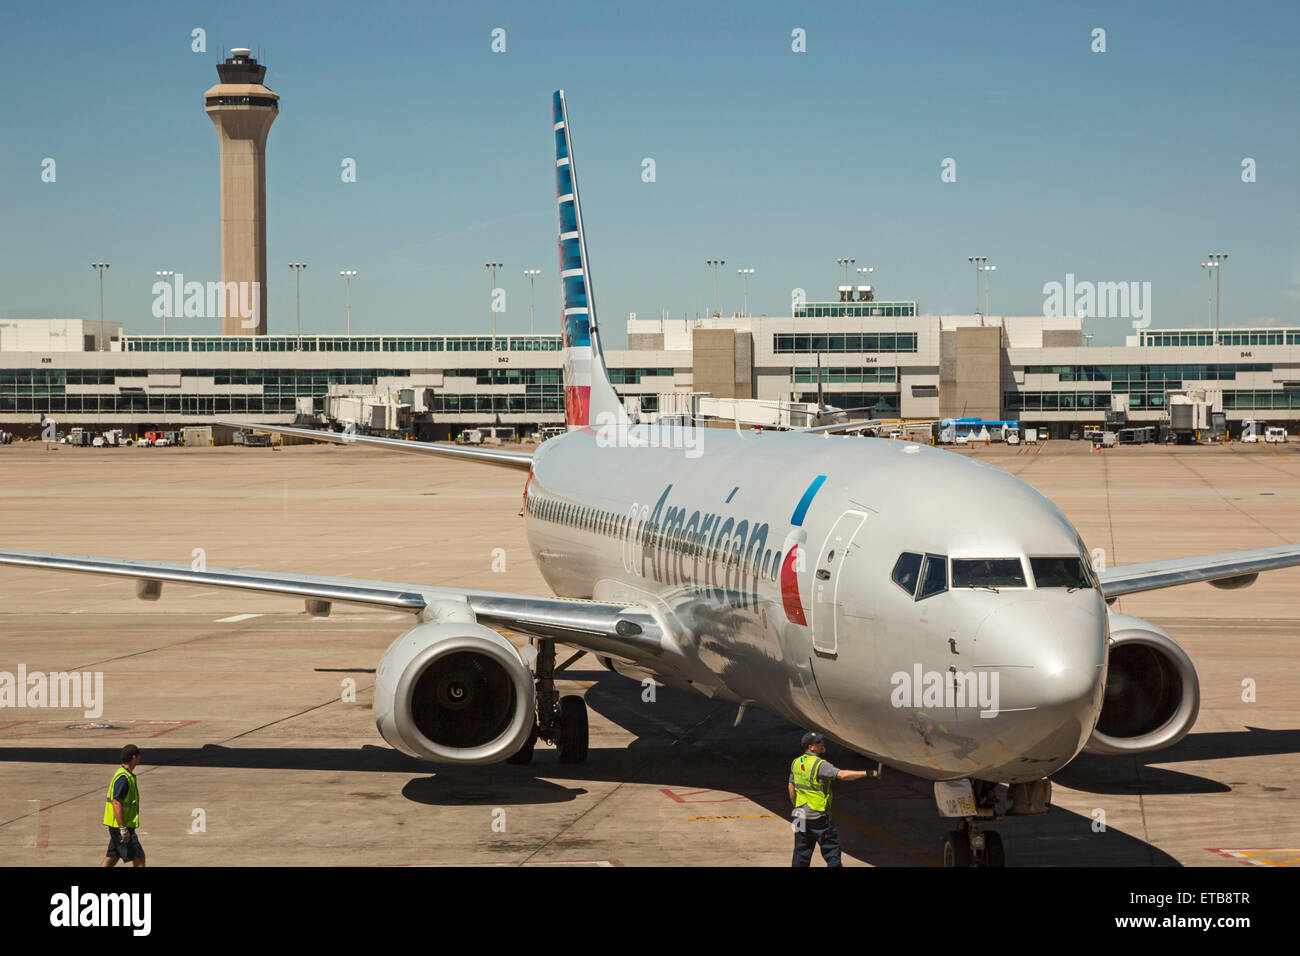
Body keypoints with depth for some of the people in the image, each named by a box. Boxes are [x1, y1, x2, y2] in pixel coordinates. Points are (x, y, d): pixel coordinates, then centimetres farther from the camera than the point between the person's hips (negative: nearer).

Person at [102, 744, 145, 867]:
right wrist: (123, 828, -25)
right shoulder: (123, 777, -19)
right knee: (138, 858, -6)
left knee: (111, 858, 12)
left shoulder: (124, 774, 14)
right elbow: (116, 803, -24)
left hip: (118, 826, 10)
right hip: (121, 825, -10)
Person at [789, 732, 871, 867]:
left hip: (801, 815, 7)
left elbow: (791, 787, 13)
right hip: (819, 817, -7)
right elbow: (842, 775, -29)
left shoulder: (796, 763, 6)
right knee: (831, 847, 3)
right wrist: (866, 773, -29)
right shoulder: (819, 765, -18)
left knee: (801, 850, 13)